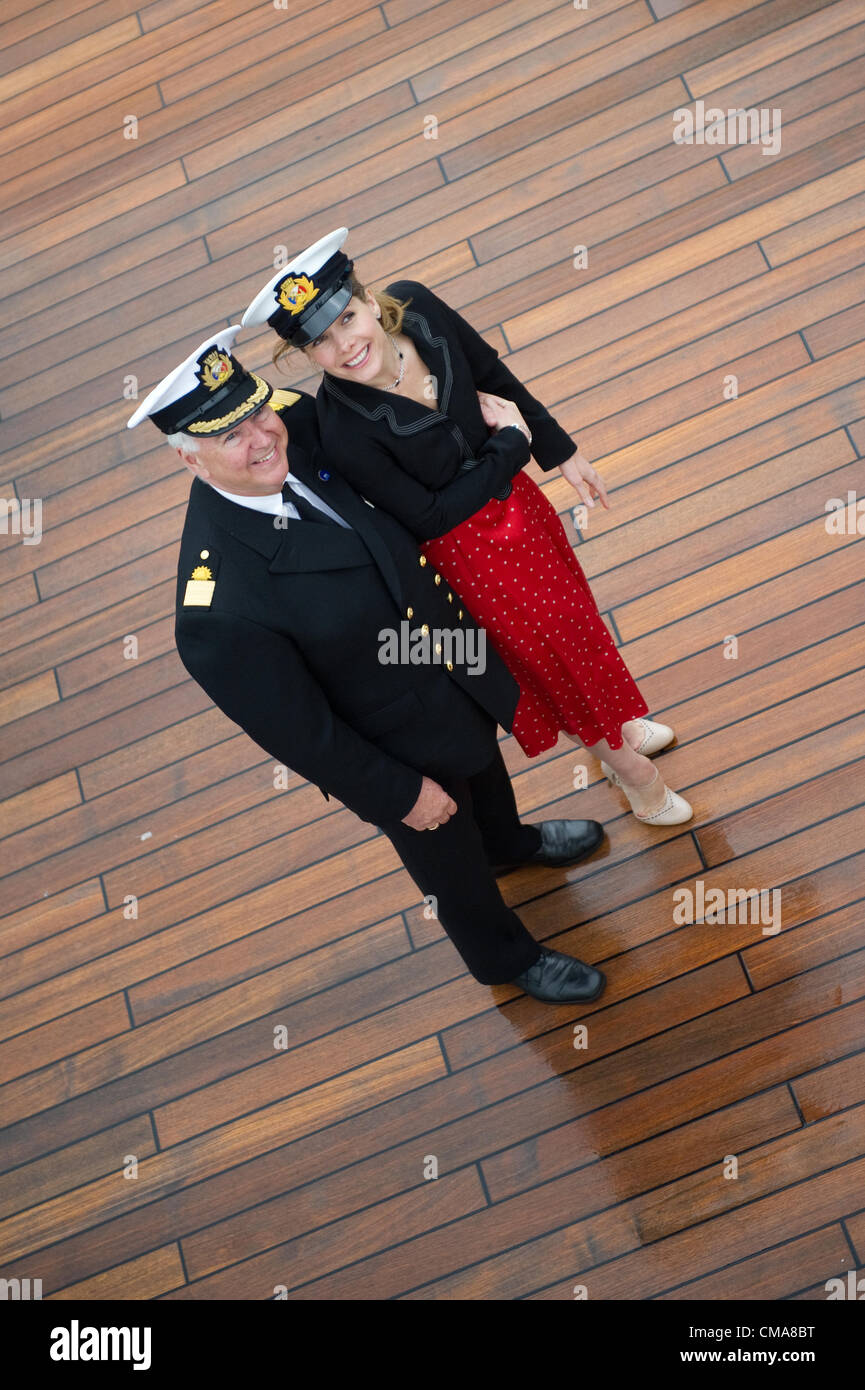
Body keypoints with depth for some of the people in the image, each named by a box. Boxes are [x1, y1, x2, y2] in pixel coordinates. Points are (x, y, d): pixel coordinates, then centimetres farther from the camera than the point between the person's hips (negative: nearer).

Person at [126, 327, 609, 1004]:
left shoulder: (296, 429, -22)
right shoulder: (217, 612, -40)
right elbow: (296, 731, -26)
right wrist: (401, 793, -16)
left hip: (457, 669, 7)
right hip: (402, 752, -6)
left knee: (486, 769, 37)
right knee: (453, 863, 24)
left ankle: (509, 840, 72)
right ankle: (506, 955, 57)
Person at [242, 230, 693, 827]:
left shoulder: (416, 306, -21)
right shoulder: (345, 434, -36)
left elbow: (496, 377, -4)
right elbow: (430, 518, -26)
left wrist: (561, 451, 5)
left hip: (511, 494, 6)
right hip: (465, 544, -6)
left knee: (571, 612, 30)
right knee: (541, 649, 19)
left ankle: (616, 724, 64)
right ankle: (626, 763, 51)